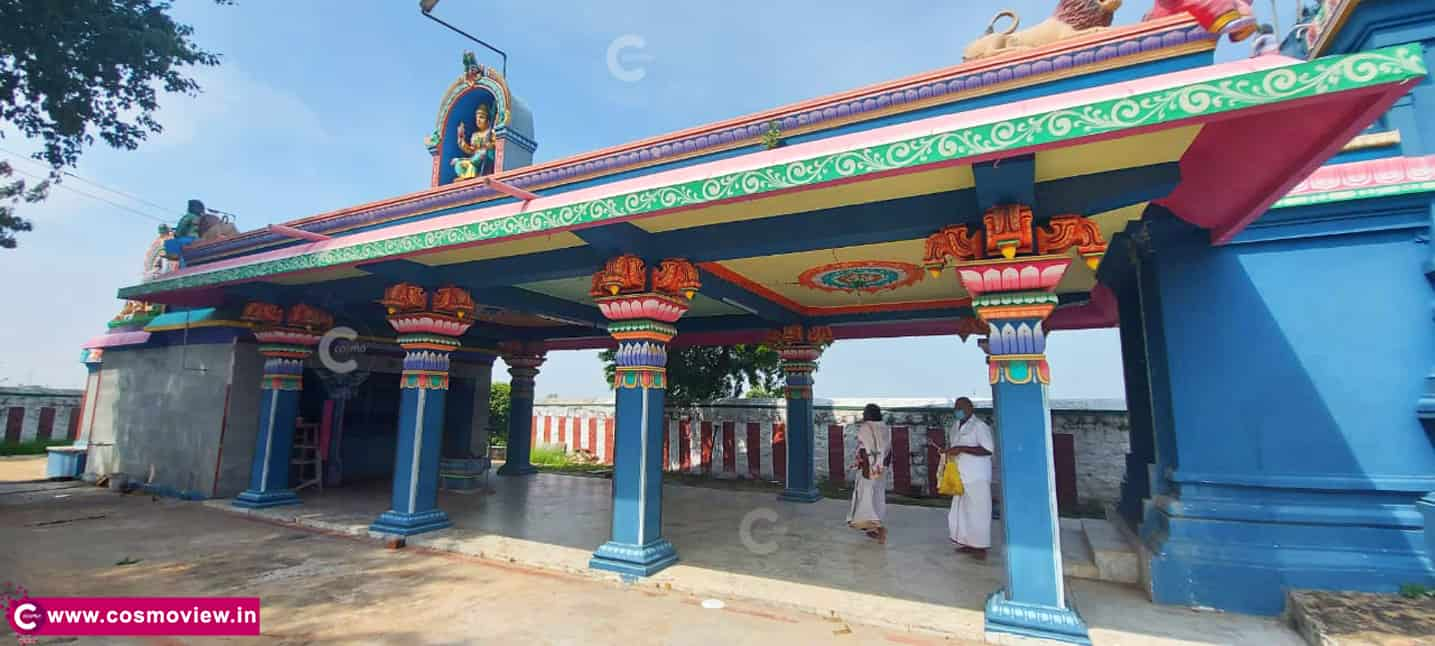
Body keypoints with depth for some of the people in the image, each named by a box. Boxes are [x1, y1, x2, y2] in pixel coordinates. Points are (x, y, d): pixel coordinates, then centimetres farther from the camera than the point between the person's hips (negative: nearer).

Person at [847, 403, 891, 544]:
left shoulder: (864, 428, -12)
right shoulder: (885, 429, 6)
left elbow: (863, 449, -18)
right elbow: (889, 451, 8)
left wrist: (865, 467, -15)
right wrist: (885, 467, 16)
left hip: (868, 468, -6)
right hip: (881, 469, 7)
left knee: (866, 497, -2)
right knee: (876, 497, 14)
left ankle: (879, 527, -14)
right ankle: (874, 528, 19)